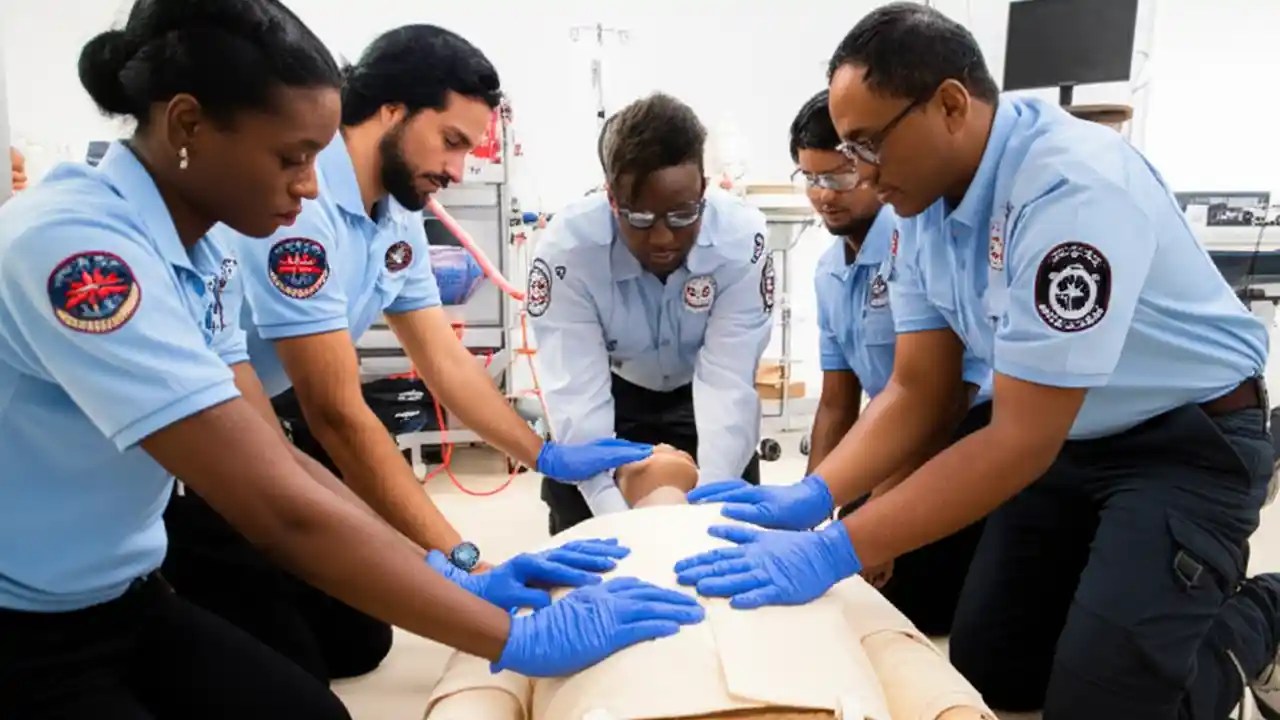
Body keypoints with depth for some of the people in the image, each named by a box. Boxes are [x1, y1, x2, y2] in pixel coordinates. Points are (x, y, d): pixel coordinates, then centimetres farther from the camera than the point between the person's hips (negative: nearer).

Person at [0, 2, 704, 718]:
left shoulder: (191, 255, -1)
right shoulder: (77, 247, -29)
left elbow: (277, 464, -4)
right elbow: (282, 508, -34)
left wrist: (447, 575, -11)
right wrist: (516, 637, -28)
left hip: (122, 599, 7)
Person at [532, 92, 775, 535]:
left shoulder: (740, 238, -33)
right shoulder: (566, 247, -35)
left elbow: (728, 383, -36)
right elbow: (577, 393, -38)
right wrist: (615, 512, -49)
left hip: (698, 396, 1)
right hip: (612, 394, 0)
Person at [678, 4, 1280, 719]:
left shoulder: (1073, 188, -32)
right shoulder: (925, 200, -6)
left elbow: (1021, 440, -32)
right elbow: (916, 391, -4)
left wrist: (835, 552, -35)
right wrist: (809, 497, -18)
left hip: (1188, 438, -7)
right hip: (1067, 437, 7)